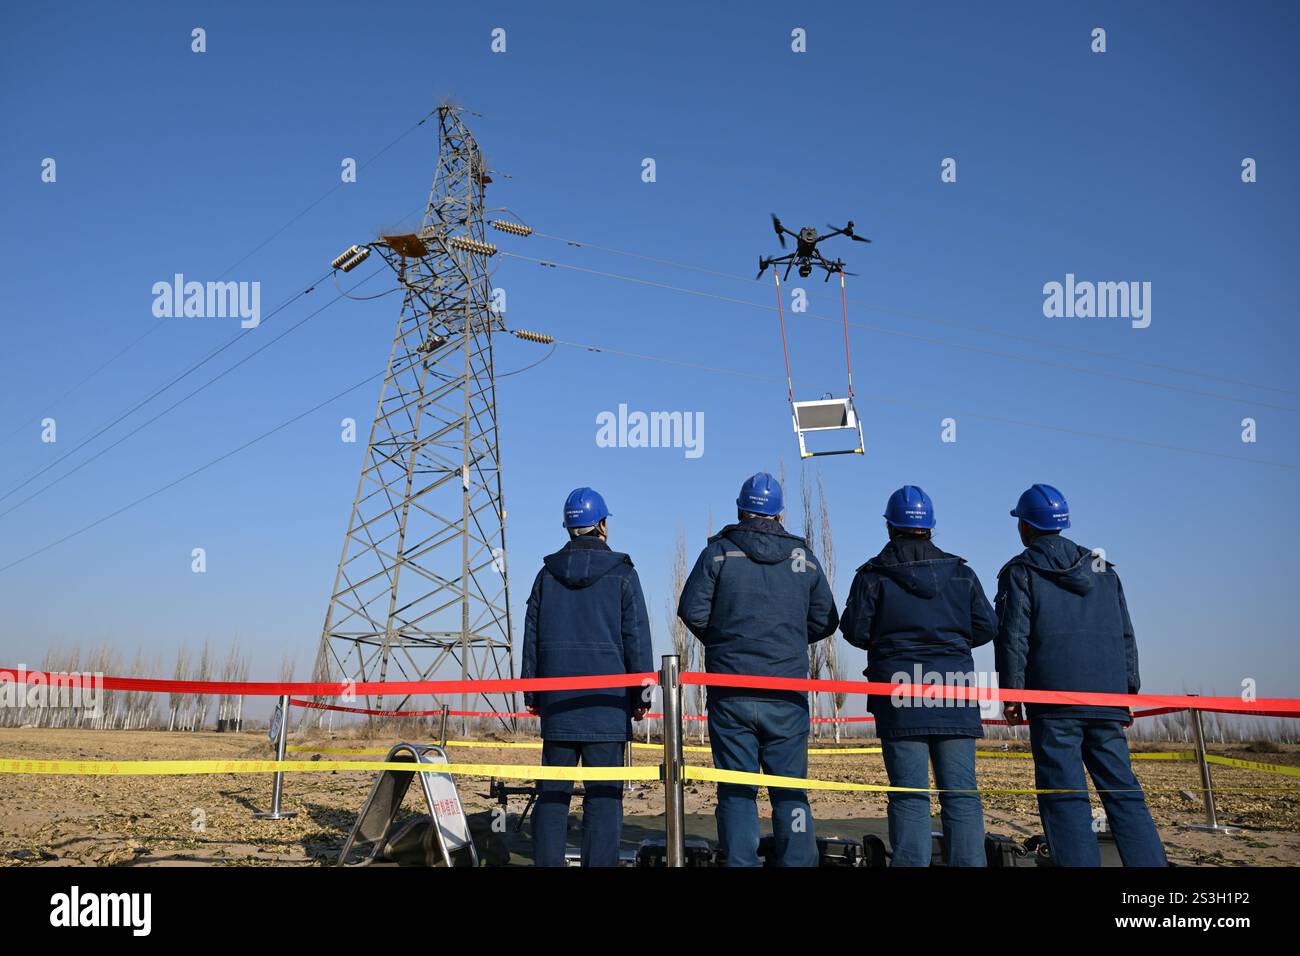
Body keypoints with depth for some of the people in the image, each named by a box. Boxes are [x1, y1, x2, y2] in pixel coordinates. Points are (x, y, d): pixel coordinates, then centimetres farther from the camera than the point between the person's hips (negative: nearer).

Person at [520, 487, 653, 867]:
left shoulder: (547, 574, 9)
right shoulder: (621, 574, -1)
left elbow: (531, 637, 11)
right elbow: (636, 638, -2)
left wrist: (531, 694, 16)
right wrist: (639, 695, 4)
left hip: (557, 702, 3)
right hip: (606, 700, -3)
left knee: (553, 791, 8)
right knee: (604, 794, -1)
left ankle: (547, 862, 7)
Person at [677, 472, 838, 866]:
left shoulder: (719, 551, 0)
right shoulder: (803, 555, 7)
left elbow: (692, 611, -6)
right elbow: (825, 621, 9)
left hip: (730, 691, -1)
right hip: (786, 693, 1)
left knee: (736, 791, 5)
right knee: (790, 790, 7)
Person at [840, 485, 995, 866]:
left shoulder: (873, 574, 1)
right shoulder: (959, 572, 9)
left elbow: (855, 630, -3)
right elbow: (986, 627, 8)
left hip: (900, 693, -2)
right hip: (954, 691, 2)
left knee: (909, 795, -1)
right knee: (960, 793, 3)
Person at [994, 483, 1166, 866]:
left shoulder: (1020, 572, 2)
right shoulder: (1102, 568, 18)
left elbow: (1013, 637, -6)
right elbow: (1126, 635, 17)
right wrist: (1128, 691, 19)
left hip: (1054, 704, -5)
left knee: (1065, 797, -5)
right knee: (1123, 791, 7)